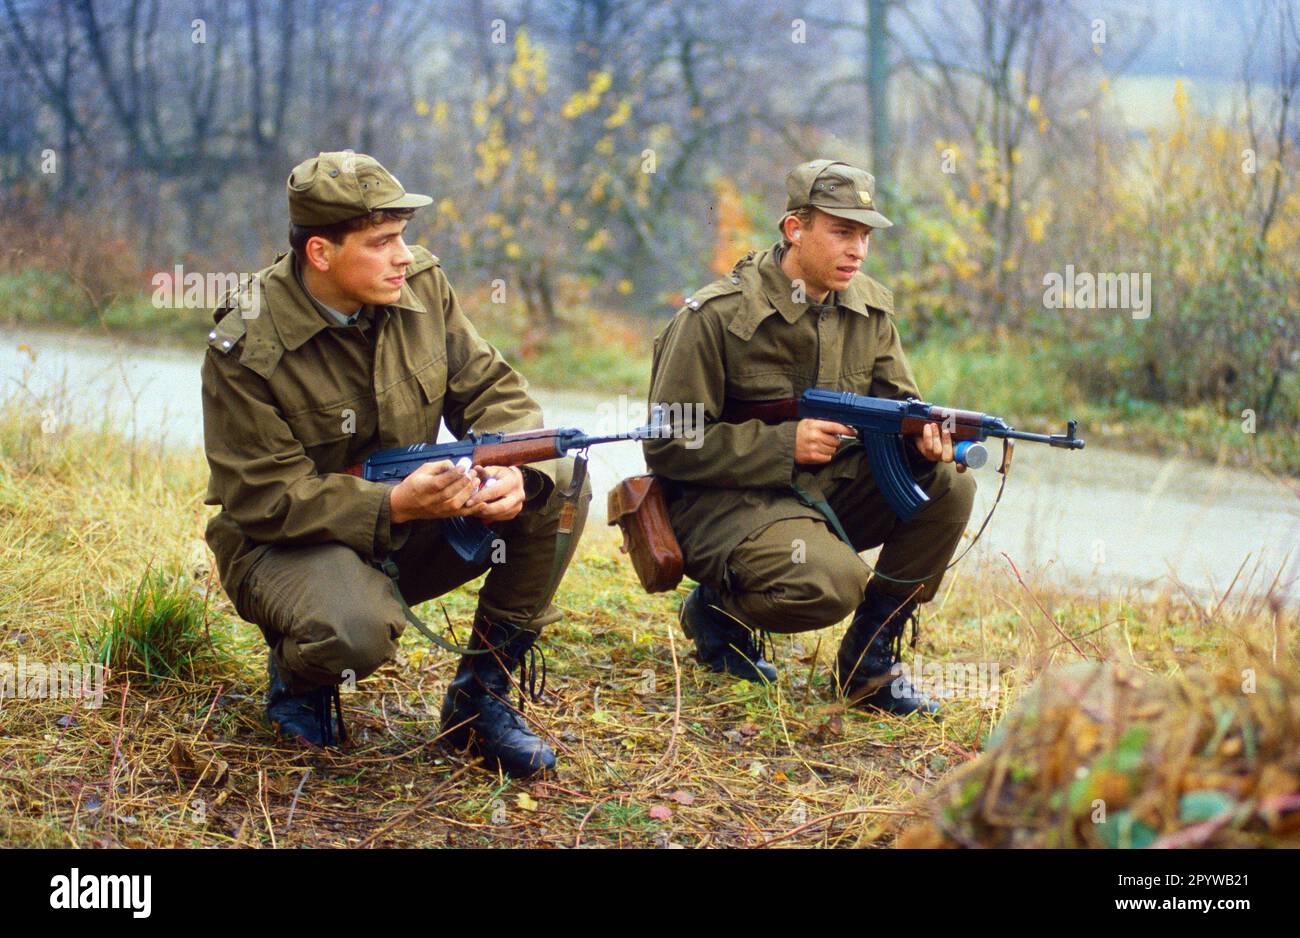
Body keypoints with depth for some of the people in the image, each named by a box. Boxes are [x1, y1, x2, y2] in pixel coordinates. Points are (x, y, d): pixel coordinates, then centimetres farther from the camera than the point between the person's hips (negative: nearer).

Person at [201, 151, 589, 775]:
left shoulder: (420, 284, -5)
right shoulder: (245, 350, -21)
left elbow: (490, 389, -2)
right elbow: (264, 500, -21)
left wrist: (516, 471, -26)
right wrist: (393, 507, -35)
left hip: (413, 520, 6)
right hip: (288, 543, -5)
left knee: (559, 484, -16)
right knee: (356, 630, -39)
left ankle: (481, 695, -5)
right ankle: (297, 673, 3)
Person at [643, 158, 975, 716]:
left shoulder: (869, 309, 3)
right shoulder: (716, 316, -16)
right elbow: (668, 445, -16)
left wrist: (923, 434, -19)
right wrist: (785, 445, -23)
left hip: (829, 487, 7)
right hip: (727, 500, -7)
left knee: (948, 487, -15)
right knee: (832, 584, -33)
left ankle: (869, 660, -3)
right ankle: (717, 608, 1)